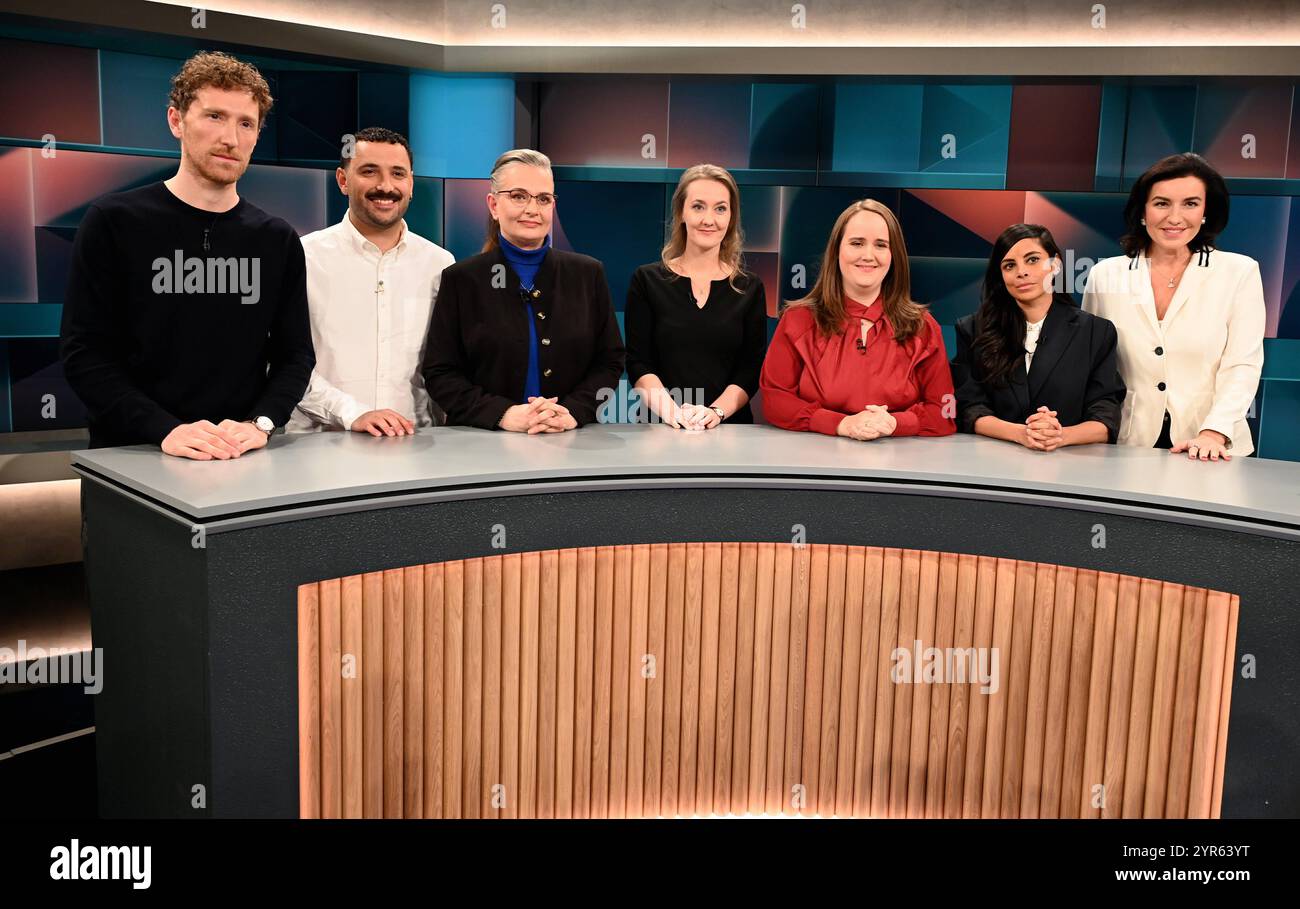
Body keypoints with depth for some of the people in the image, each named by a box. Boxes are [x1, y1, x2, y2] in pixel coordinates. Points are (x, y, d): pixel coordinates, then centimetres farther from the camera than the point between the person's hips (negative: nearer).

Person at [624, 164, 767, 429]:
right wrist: (674, 413, -16)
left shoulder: (750, 288, 9)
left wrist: (716, 412, -14)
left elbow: (751, 369, 4)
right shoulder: (647, 280, 7)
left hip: (730, 426, 0)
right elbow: (638, 363, 0)